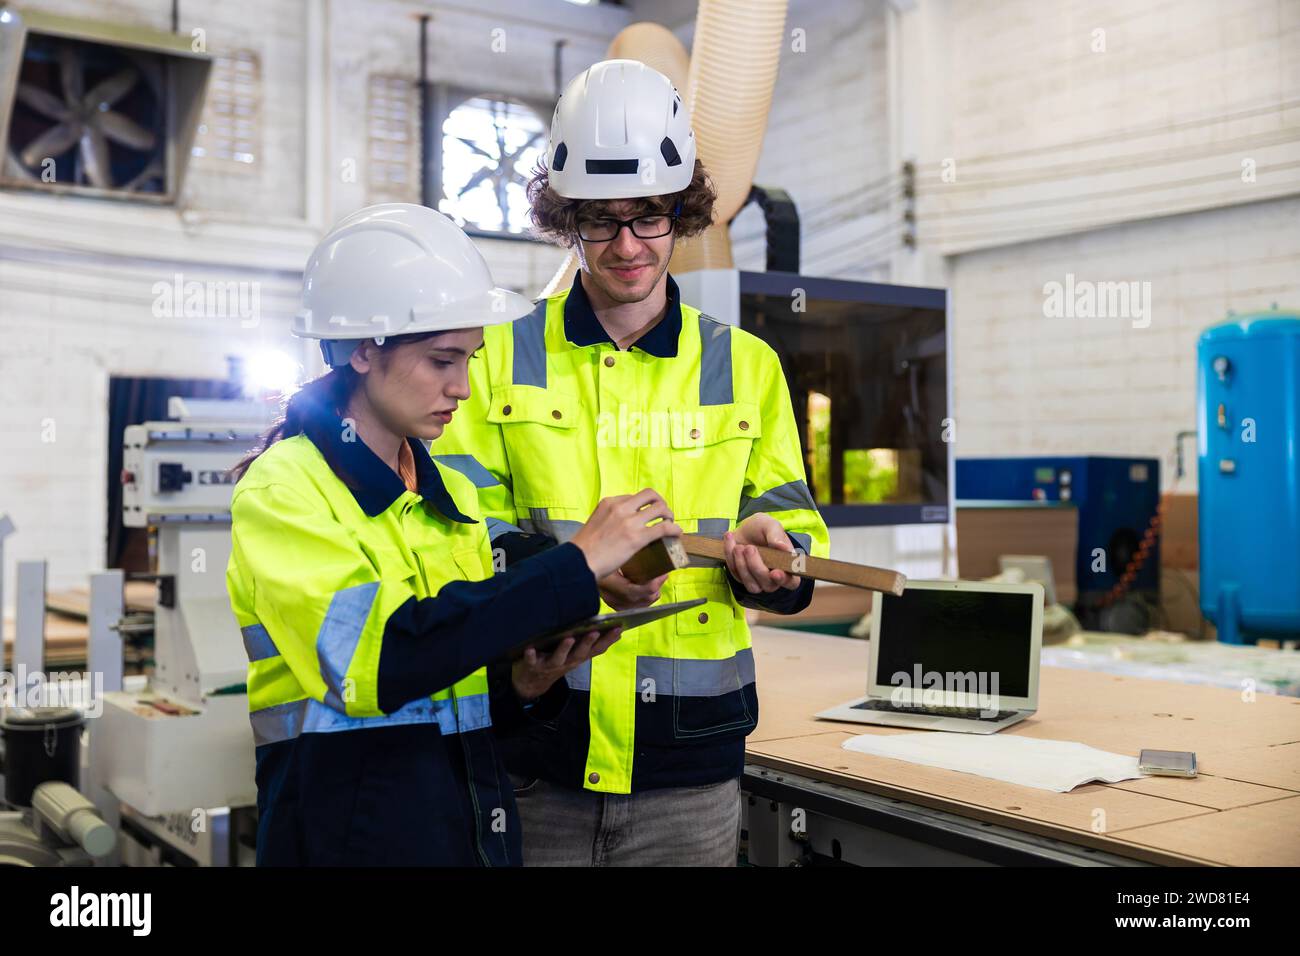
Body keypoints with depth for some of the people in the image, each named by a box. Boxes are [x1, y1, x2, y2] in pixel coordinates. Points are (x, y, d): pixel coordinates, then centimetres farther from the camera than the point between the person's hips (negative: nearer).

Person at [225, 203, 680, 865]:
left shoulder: (453, 496, 9)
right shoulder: (281, 491, -12)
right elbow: (375, 658, -27)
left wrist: (525, 685, -6)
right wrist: (576, 565, -26)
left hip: (480, 821, 6)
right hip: (350, 829, -6)